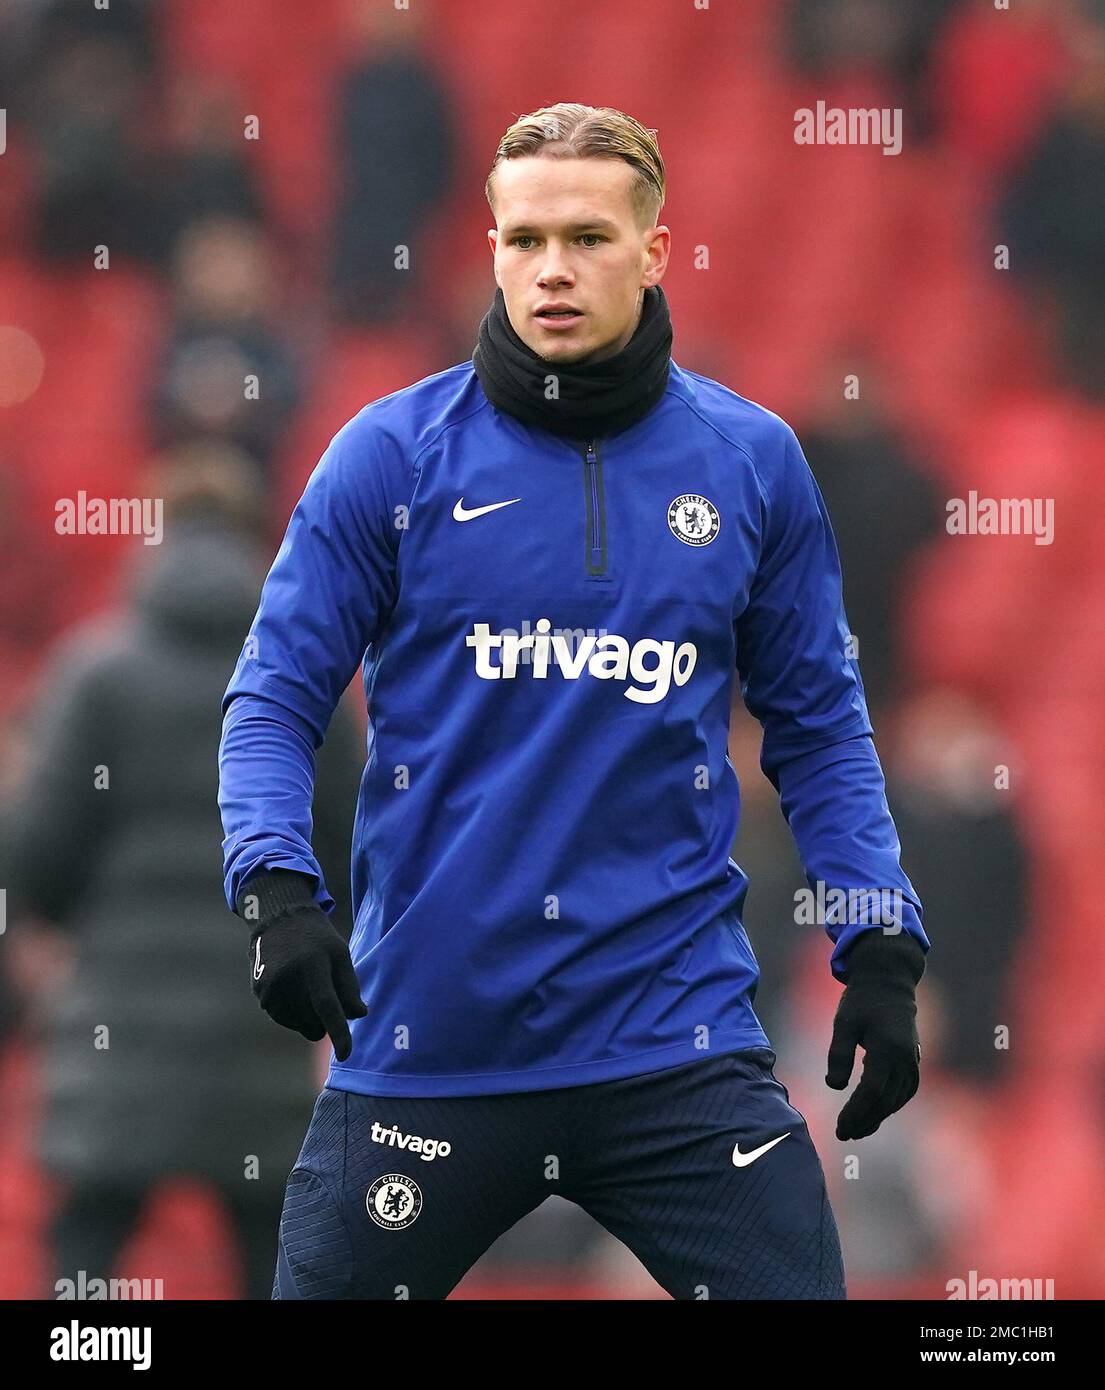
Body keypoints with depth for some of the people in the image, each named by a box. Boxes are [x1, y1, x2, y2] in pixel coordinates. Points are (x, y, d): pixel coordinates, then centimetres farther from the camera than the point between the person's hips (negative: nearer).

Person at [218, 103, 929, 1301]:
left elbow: (817, 727, 11)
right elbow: (276, 697, -1)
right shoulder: (391, 456, -2)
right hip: (426, 1046, -1)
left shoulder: (751, 463, 4)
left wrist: (881, 947, 1)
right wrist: (275, 888, -18)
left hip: (678, 1046, 1)